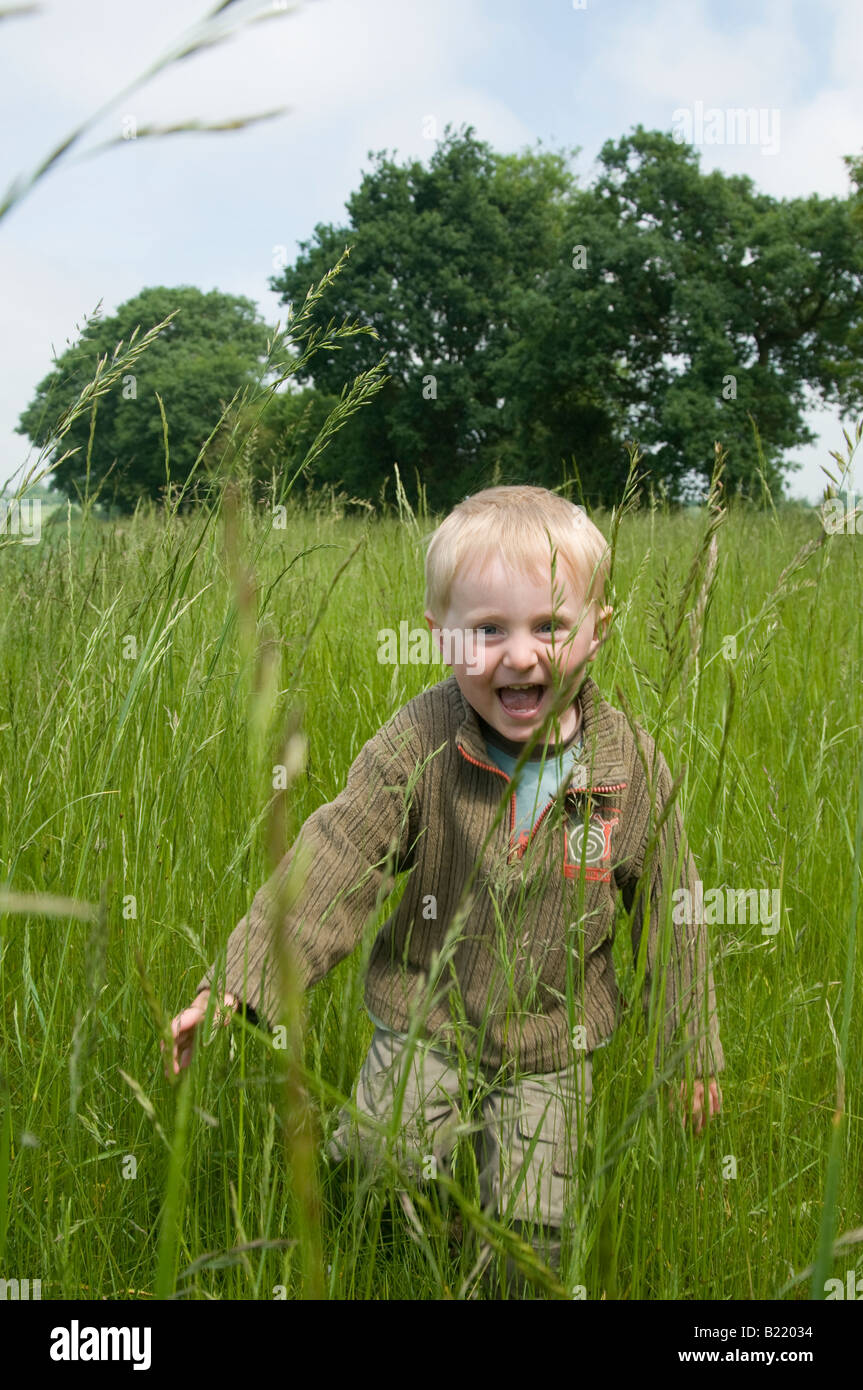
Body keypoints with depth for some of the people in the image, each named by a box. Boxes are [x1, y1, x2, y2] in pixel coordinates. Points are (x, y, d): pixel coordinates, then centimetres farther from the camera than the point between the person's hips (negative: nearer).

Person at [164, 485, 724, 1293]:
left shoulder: (632, 768, -15)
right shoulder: (416, 747, -19)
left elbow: (667, 915, -4)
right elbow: (334, 865, -20)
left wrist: (692, 1051, 5)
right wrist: (239, 983, -28)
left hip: (553, 1044, 1)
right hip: (425, 1021, 0)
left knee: (532, 1227, 9)